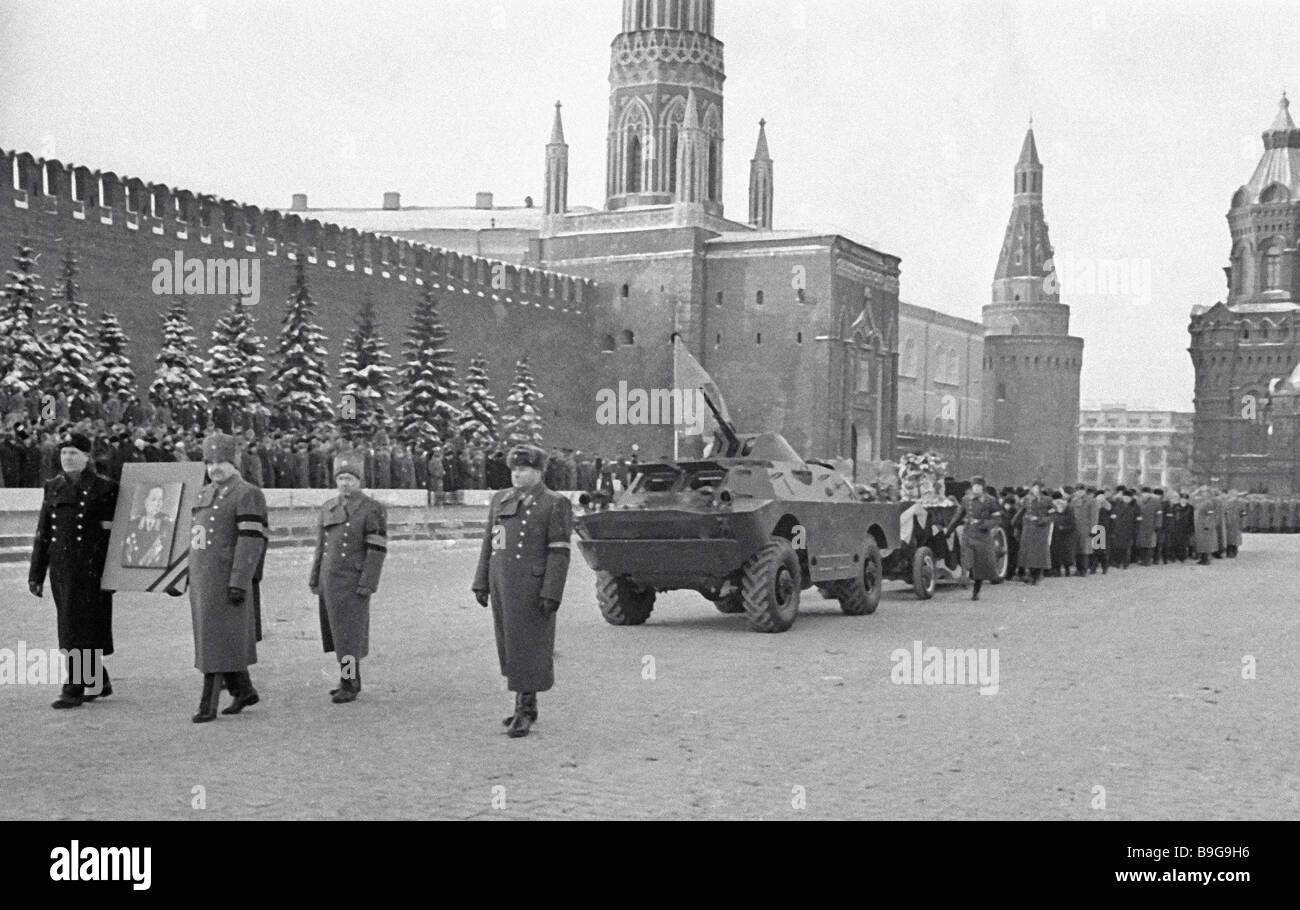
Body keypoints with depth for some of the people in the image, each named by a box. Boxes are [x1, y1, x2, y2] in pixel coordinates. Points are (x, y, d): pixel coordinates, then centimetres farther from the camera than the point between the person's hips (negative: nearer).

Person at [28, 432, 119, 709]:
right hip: (60, 569, 6)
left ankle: (74, 689, -1)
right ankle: (99, 683, 25)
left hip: (90, 569, -6)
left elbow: (116, 530, -3)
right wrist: (36, 573, 9)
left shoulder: (104, 488, -4)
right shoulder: (53, 488, 11)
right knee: (71, 630, 12)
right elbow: (43, 533, 12)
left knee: (79, 628, -6)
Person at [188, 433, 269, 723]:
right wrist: (193, 579, 18)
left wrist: (238, 582, -24)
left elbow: (251, 541, -18)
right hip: (202, 579, 8)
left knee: (216, 642, -6)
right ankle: (244, 691, 25)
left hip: (227, 581, -8)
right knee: (222, 640, 12)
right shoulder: (205, 494, 15)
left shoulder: (248, 495, -11)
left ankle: (208, 705, -2)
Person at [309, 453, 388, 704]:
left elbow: (377, 550, -12)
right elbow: (321, 546, 15)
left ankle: (349, 686, -2)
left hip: (353, 583, -6)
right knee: (336, 633, 11)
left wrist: (367, 584, -18)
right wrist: (315, 579, 12)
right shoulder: (328, 509, 11)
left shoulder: (372, 510, -8)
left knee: (349, 635, -7)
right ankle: (352, 680, 22)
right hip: (330, 580, 6)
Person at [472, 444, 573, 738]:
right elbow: (488, 544, 13)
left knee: (528, 647, -4)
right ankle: (527, 706, 23)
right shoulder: (500, 500, 11)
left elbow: (559, 553, -11)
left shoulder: (555, 505, -7)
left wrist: (551, 594, -17)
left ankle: (523, 712, 4)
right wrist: (481, 584, 8)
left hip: (533, 587, -6)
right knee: (511, 647, 12)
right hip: (502, 585, 6)